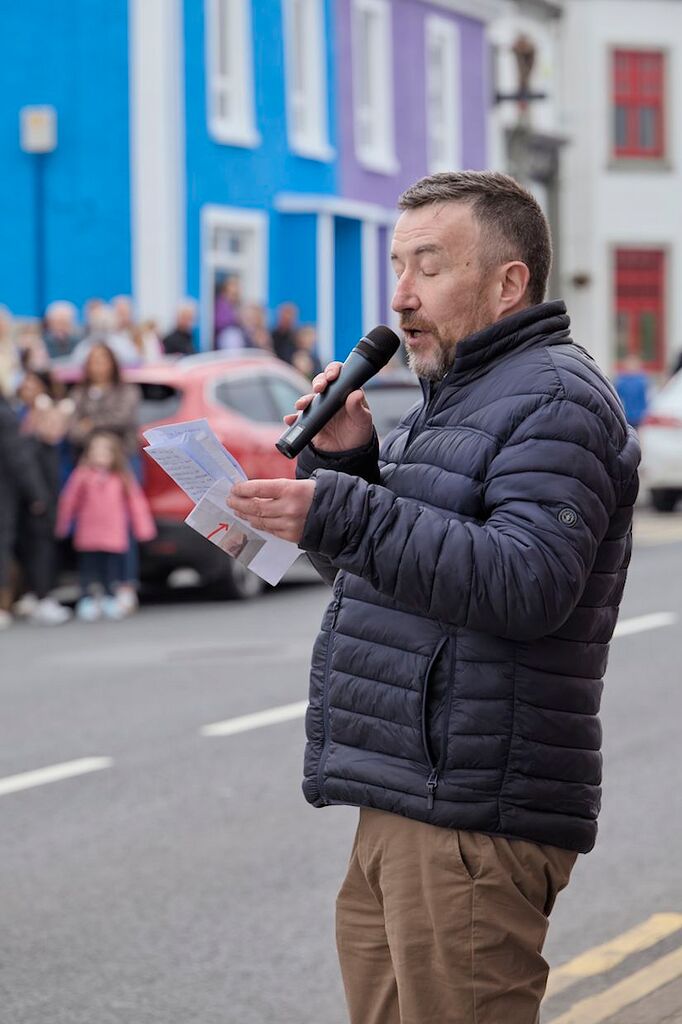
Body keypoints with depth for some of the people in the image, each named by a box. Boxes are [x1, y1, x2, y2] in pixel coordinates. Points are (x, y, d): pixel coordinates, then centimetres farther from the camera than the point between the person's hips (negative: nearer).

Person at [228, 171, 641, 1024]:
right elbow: (375, 568, 25)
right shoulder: (453, 396, 22)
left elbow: (527, 585, -25)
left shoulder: (555, 398, -10)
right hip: (398, 806, 10)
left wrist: (345, 513, -29)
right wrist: (344, 462, 7)